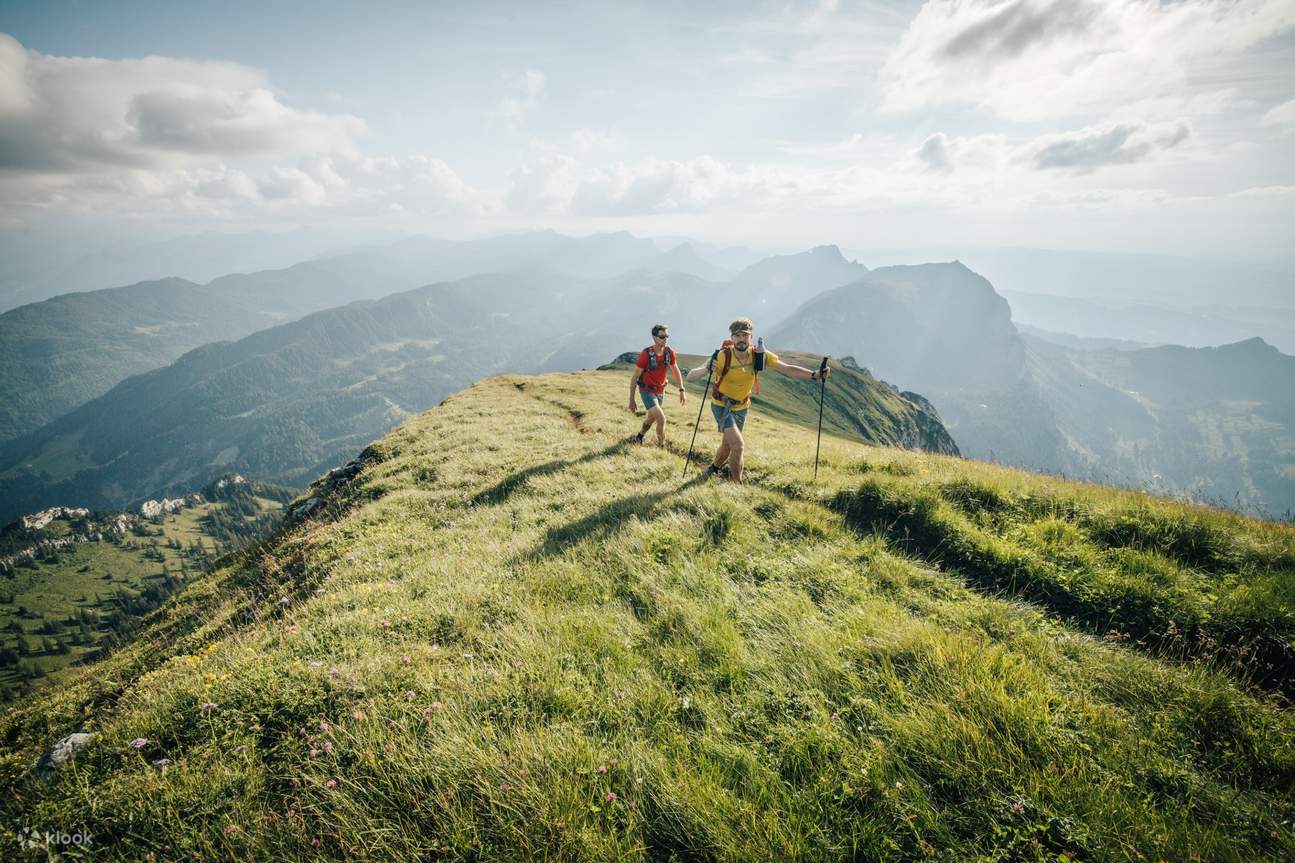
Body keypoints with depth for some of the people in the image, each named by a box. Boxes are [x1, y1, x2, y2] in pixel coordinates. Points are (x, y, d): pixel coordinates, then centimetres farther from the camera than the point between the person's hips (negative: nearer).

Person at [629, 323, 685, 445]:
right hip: (647, 391, -6)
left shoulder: (669, 352, -10)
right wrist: (631, 400, -14)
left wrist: (682, 390, 2)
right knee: (661, 419, -19)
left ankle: (639, 437, 50)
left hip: (660, 391, 6)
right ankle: (661, 446, 1)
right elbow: (634, 377, -15)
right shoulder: (645, 354, -23)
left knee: (652, 418, 23)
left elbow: (676, 371, 7)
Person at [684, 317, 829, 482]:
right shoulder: (722, 356, -26)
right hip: (721, 406, -4)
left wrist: (814, 374, -29)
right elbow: (690, 376, -29)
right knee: (738, 444, -20)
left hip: (741, 408, 4)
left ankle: (714, 468, 51)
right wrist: (706, 369, -50)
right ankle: (736, 482, 0)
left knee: (728, 445, 20)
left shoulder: (759, 355, -16)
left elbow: (788, 369, -16)